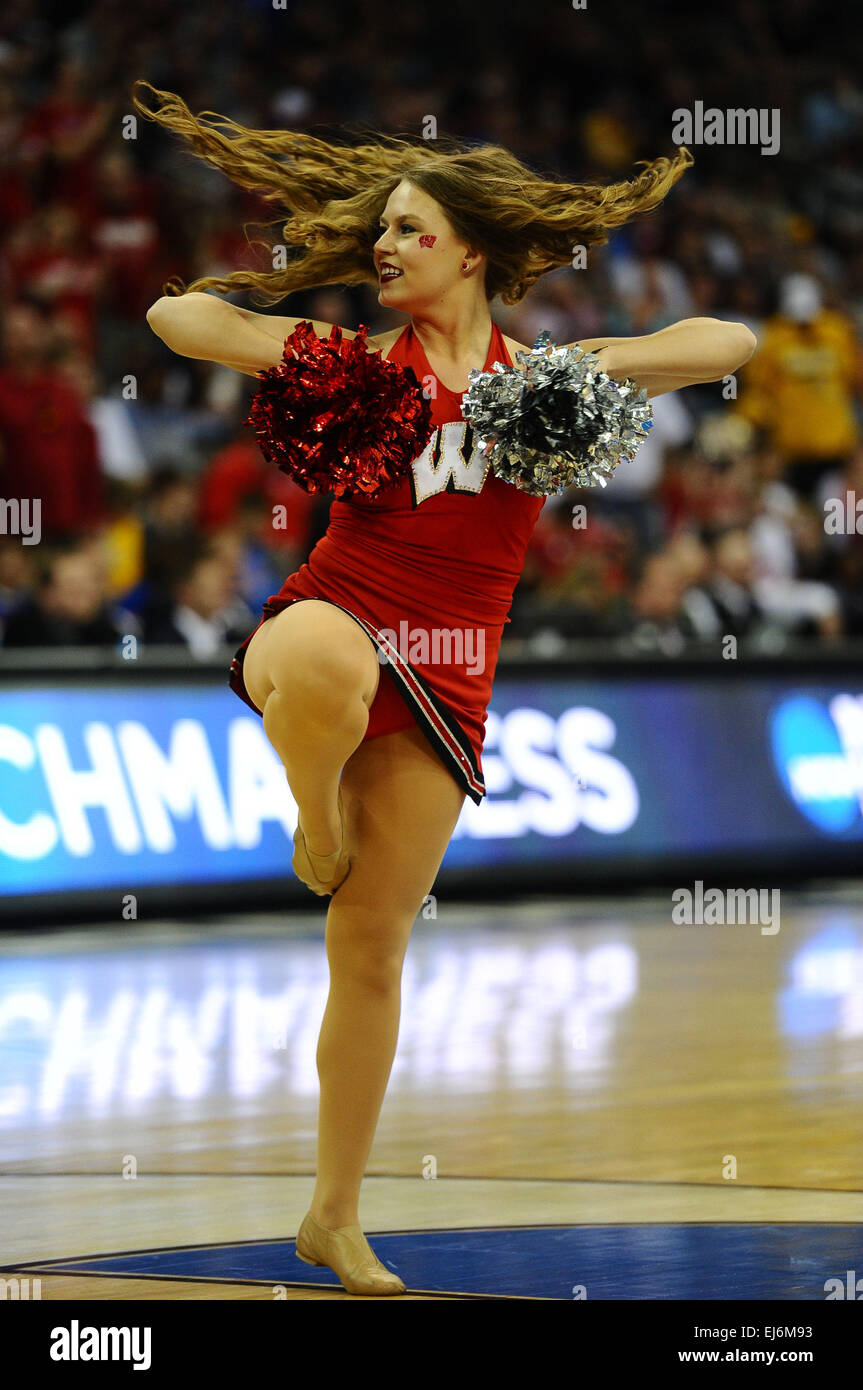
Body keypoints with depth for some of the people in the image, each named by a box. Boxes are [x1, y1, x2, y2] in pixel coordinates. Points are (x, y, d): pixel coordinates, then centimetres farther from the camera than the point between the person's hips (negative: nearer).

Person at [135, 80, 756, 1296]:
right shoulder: (362, 362, 6)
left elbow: (732, 345, 5)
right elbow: (175, 316, 8)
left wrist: (600, 366, -7)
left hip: (443, 682, 2)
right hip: (332, 616, -2)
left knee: (372, 952, 3)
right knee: (328, 664, -43)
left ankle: (335, 1217, 14)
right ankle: (315, 815, -9)